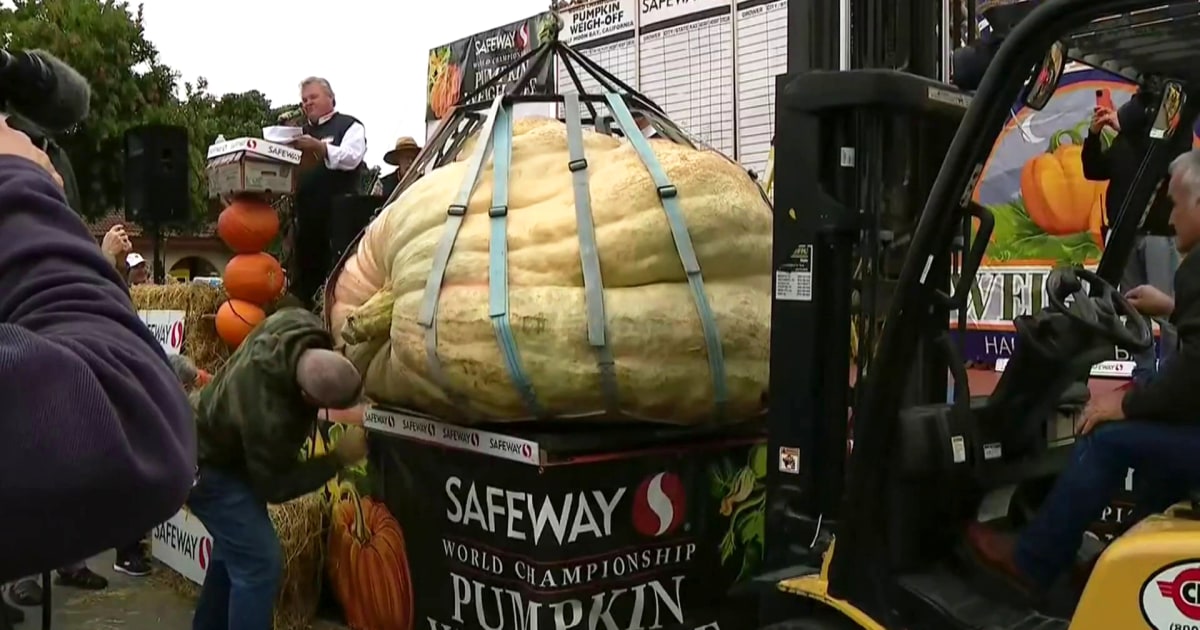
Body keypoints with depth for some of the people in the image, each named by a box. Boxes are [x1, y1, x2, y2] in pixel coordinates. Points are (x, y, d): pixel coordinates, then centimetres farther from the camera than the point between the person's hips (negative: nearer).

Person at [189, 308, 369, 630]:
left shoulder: (299, 324, -25)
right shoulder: (269, 418, -42)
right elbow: (276, 486, -24)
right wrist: (339, 458, -24)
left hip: (218, 440, 9)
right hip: (209, 468, -9)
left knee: (234, 547, 23)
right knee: (259, 563, -12)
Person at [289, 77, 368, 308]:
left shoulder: (349, 126, 4)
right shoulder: (302, 132, 23)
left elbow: (351, 157, -13)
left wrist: (318, 146, -24)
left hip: (339, 214, -6)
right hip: (307, 215, 6)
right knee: (303, 278, 8)